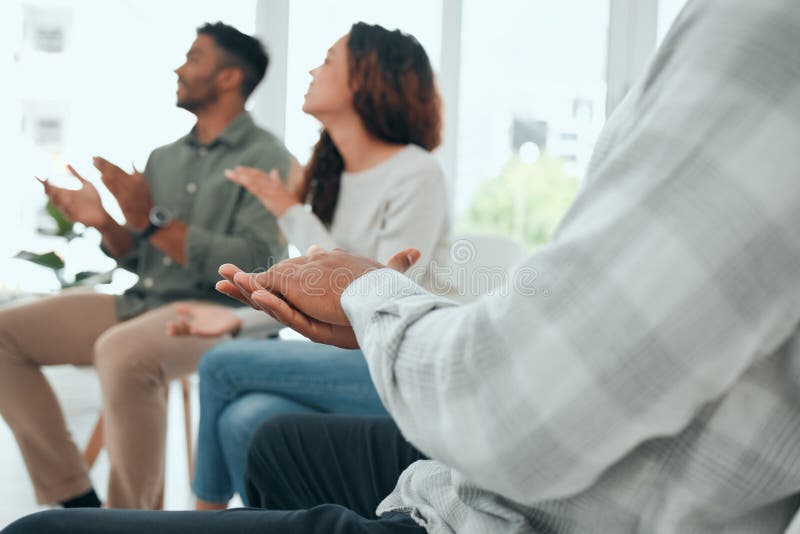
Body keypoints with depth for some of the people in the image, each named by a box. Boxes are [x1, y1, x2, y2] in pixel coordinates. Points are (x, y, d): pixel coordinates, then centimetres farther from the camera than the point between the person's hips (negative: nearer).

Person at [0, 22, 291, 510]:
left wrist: (152, 220, -19)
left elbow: (255, 266, -18)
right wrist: (107, 224, -3)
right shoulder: (164, 158, 17)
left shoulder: (266, 159, -5)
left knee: (121, 351, -37)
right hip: (142, 303, 8)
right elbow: (140, 260, 18)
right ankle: (75, 499, -3)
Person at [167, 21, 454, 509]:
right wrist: (242, 320, 3)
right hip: (355, 361, 7)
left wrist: (291, 213, -16)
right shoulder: (334, 175, 13)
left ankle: (207, 511, 9)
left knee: (224, 365, -13)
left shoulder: (416, 175, -11)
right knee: (245, 420, -21)